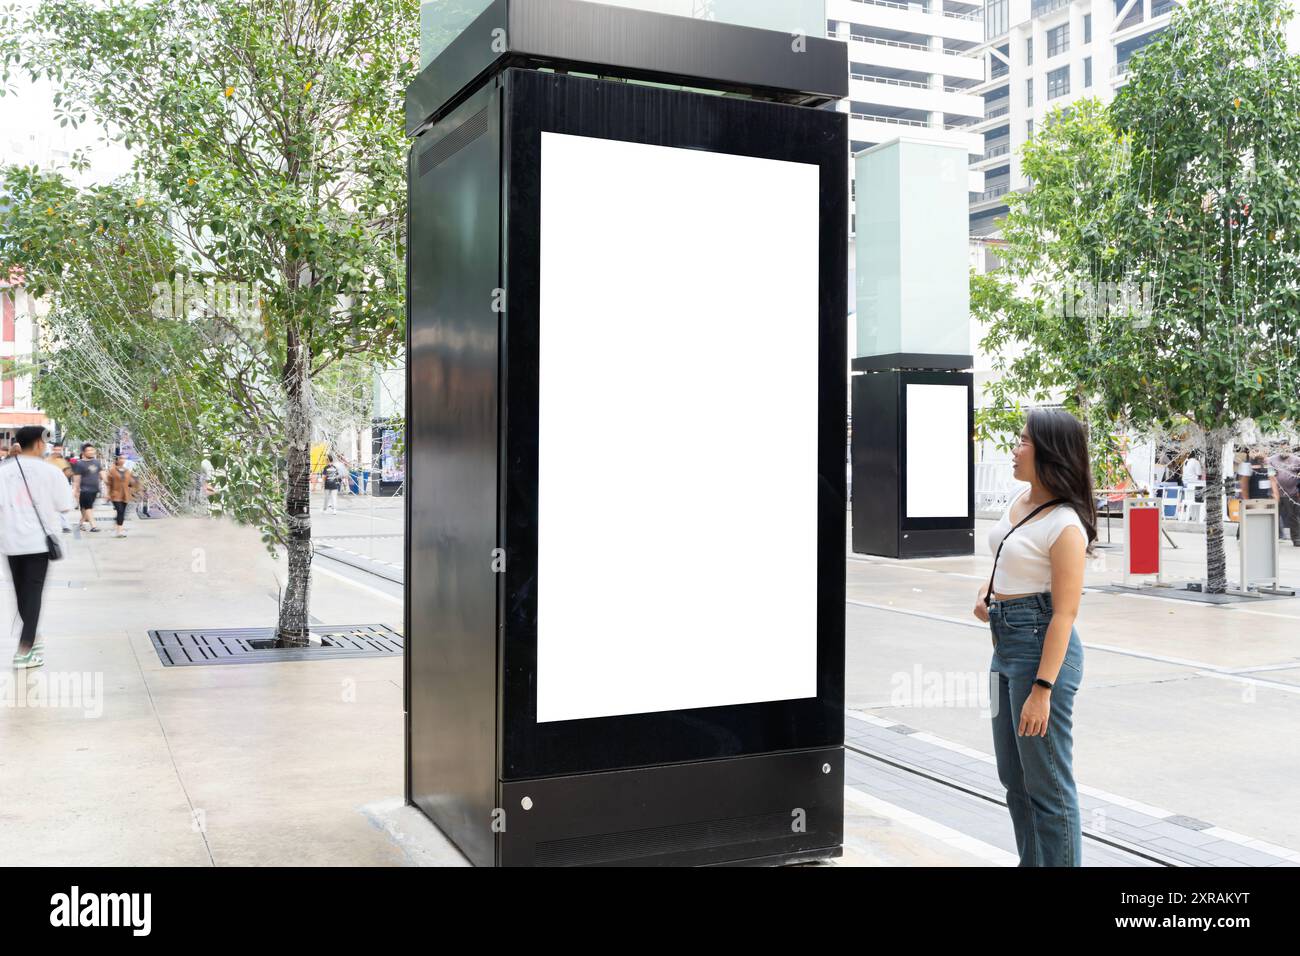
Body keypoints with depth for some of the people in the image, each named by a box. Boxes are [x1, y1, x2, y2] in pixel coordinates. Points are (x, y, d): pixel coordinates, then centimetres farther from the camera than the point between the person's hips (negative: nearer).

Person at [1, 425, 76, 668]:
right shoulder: (50, 472, -8)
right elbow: (65, 506, -4)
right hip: (38, 539, -3)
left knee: (21, 591, 17)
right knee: (33, 592, 0)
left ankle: (32, 638, 33)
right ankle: (24, 650, -6)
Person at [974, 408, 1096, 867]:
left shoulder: (1065, 525, -18)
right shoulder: (1020, 501, 8)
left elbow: (1065, 614, -20)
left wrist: (1042, 689, -22)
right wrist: (986, 591, 6)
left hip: (1042, 645, -10)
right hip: (1005, 642, 10)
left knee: (1047, 784, 1)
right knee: (1014, 777, 19)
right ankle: (1031, 861, 33)